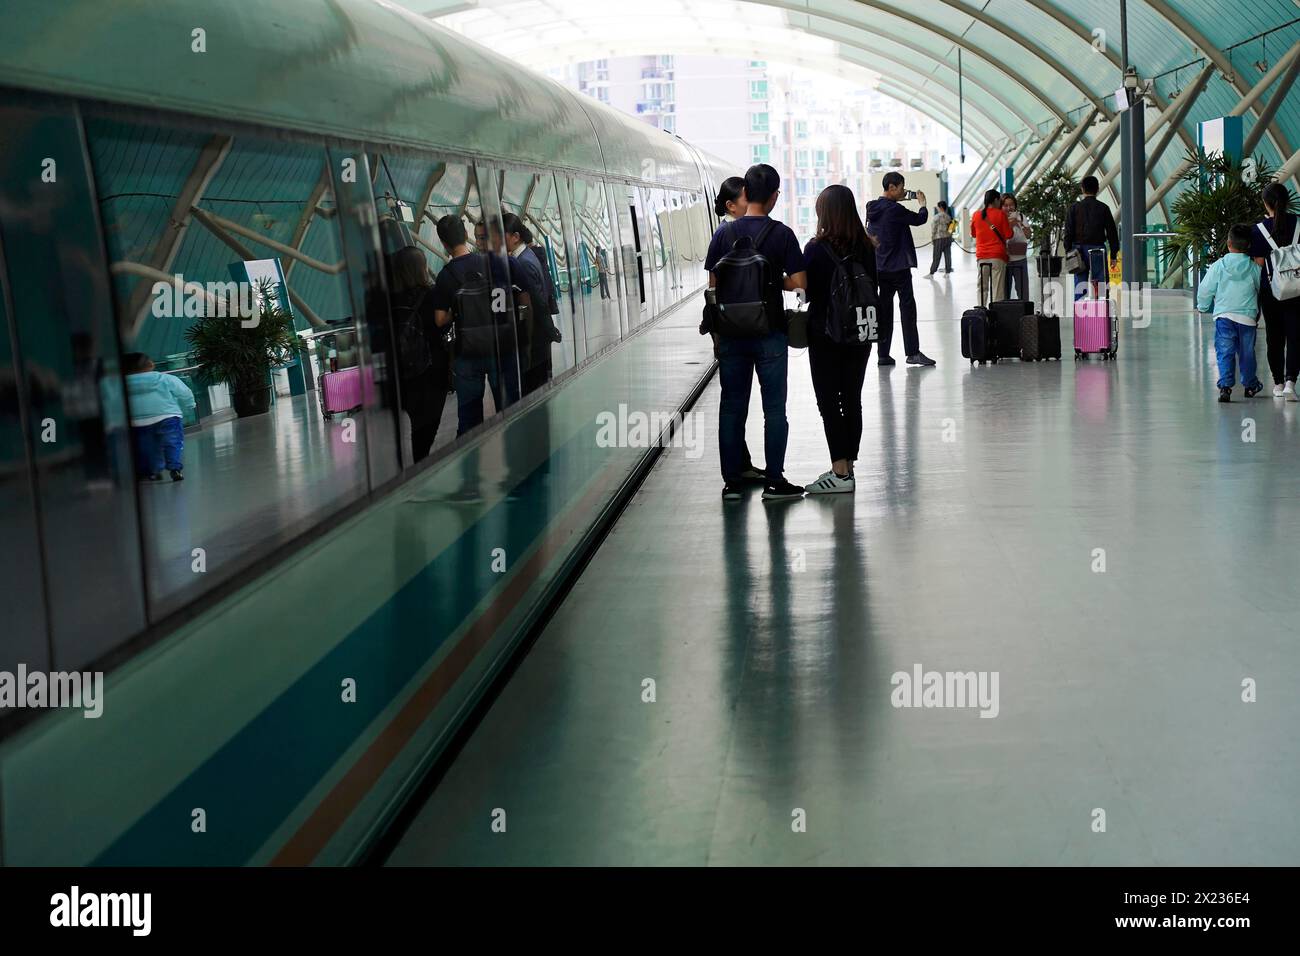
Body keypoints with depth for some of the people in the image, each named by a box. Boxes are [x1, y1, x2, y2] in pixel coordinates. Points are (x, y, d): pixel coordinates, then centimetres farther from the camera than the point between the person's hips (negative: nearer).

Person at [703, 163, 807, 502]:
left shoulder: (724, 233, -1)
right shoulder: (781, 234, -8)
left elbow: (713, 283, 3)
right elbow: (798, 282, -10)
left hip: (731, 332, 3)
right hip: (770, 332, -3)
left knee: (732, 407, 9)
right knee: (774, 408, 6)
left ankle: (731, 482, 13)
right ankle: (774, 481, 8)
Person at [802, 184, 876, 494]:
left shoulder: (816, 248, -14)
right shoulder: (867, 247, 0)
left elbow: (806, 290, -9)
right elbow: (873, 286, 7)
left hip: (825, 334, -5)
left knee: (828, 401, -1)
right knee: (852, 400, 12)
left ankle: (840, 472, -6)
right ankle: (847, 466, 19)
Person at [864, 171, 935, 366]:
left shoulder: (873, 208, 6)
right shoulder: (895, 209, -16)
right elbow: (920, 219, -8)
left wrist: (897, 200, 18)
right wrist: (922, 203, 11)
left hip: (880, 267, 8)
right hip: (898, 266, -8)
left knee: (884, 309, 9)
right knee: (907, 307, -3)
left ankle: (883, 354, 8)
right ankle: (912, 352, -6)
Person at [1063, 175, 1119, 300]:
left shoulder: (1074, 208, 0)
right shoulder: (1103, 208, 1)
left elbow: (1069, 232, -2)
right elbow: (1111, 232, 3)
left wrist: (1068, 252, 3)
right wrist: (1114, 254, 9)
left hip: (1080, 249, 1)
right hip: (1098, 249, -1)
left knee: (1080, 281, 4)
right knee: (1101, 283, 2)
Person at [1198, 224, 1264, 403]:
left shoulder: (1218, 266, -4)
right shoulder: (1254, 268, 0)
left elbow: (1205, 290, 1)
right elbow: (1261, 290, 12)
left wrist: (1202, 307, 20)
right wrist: (1257, 312, 30)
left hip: (1224, 316, -2)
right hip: (1247, 317, 2)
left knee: (1225, 353, -1)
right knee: (1247, 353, 16)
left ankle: (1225, 386, -15)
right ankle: (1250, 385, 31)